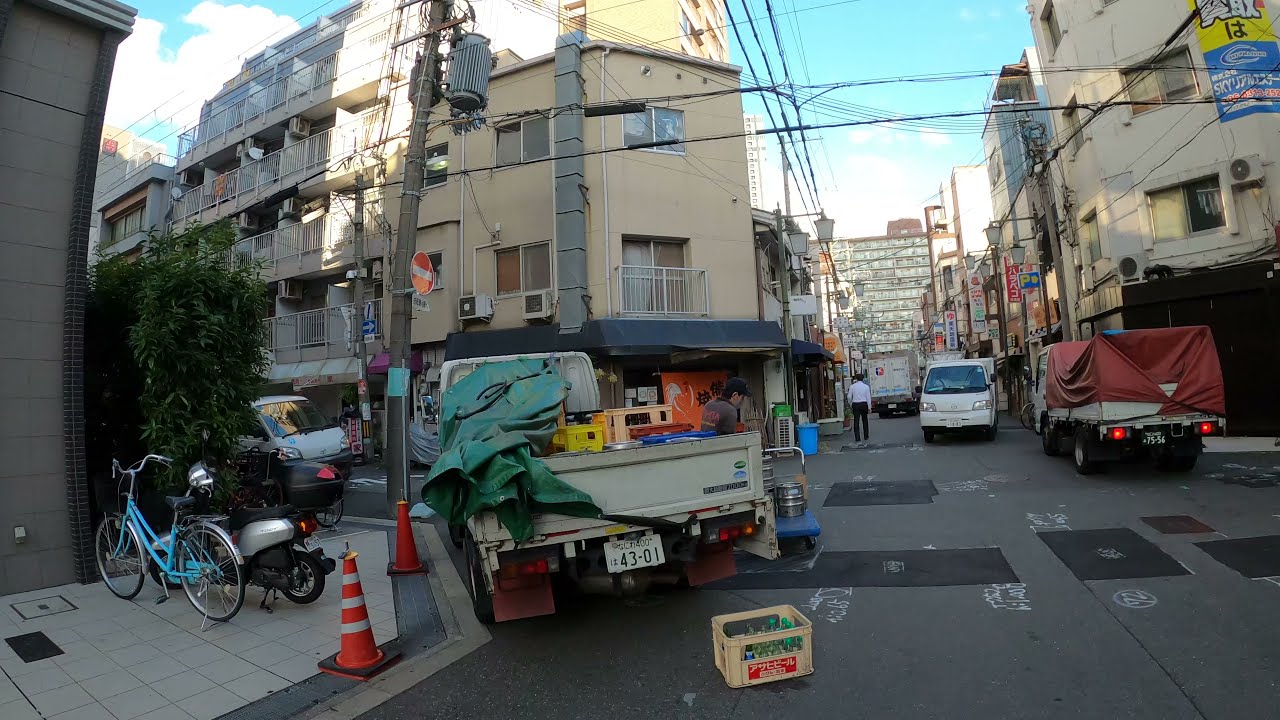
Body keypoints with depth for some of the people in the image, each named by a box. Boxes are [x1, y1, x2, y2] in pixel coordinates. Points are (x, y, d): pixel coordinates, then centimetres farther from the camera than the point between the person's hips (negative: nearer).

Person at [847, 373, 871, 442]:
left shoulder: (852, 386, -3)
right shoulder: (866, 386, -2)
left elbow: (849, 397, -1)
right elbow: (868, 397, -2)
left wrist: (850, 404, 16)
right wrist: (869, 407, 2)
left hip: (855, 405, -1)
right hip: (864, 404, 1)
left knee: (856, 421, 2)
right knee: (865, 420, 16)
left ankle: (857, 438, -1)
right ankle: (866, 436, 23)